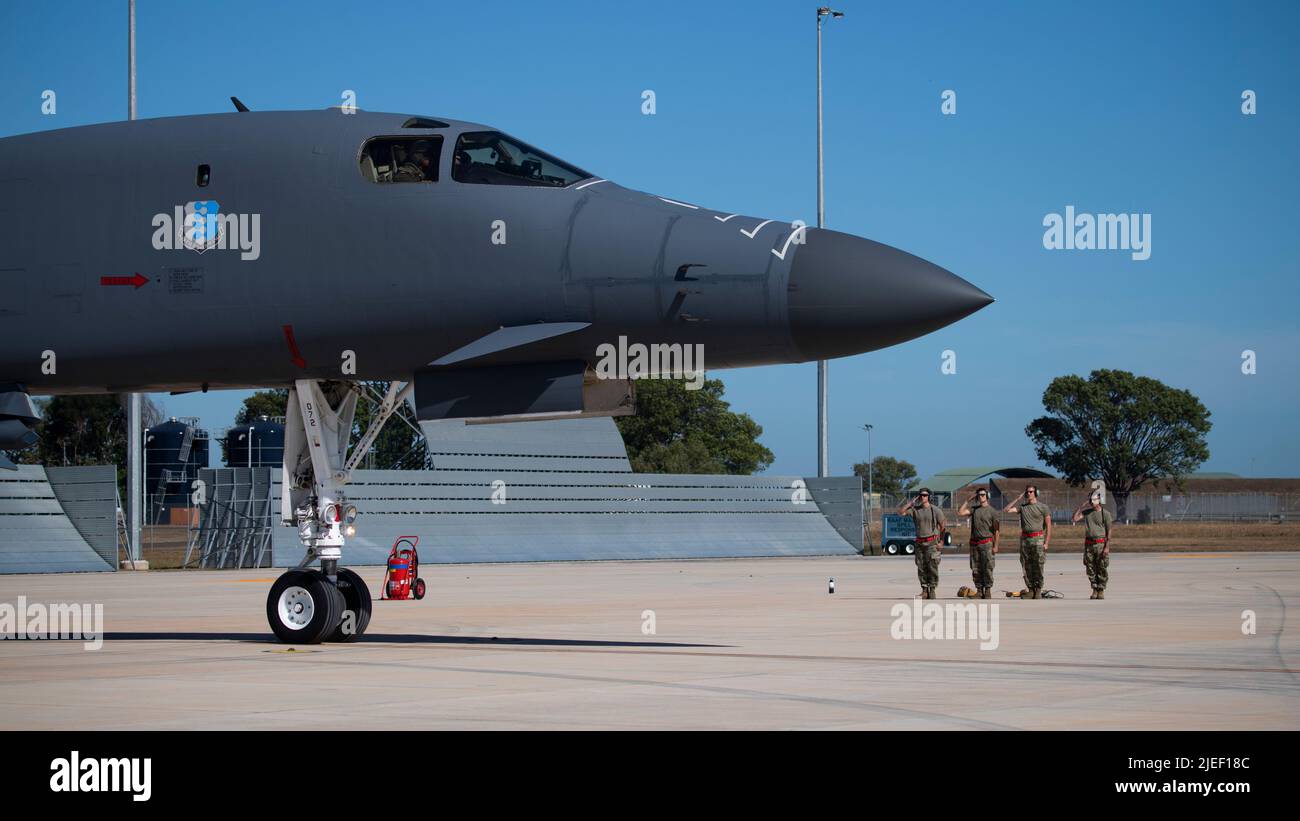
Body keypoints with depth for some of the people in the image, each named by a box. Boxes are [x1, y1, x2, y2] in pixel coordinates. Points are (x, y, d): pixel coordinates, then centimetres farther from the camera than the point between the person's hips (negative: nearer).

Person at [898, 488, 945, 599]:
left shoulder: (935, 510, -3)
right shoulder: (915, 509, 6)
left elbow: (942, 527, 0)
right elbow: (900, 512, -5)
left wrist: (941, 542, -8)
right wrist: (911, 502, -5)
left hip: (932, 542, -4)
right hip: (920, 543, 4)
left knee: (932, 567, -8)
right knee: (921, 568, 4)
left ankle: (932, 590, -5)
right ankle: (924, 590, 10)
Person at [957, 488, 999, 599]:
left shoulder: (992, 511, -1)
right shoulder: (974, 509, 12)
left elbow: (997, 530, -4)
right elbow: (960, 513, 1)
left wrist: (995, 546, -10)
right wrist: (968, 501, 4)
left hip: (987, 543, -5)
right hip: (974, 543, 5)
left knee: (988, 568, -5)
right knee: (975, 569, 4)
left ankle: (988, 591, 1)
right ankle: (979, 590, 10)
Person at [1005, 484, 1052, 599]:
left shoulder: (1043, 507, 2)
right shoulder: (1022, 507, 12)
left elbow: (1048, 526, 0)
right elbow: (1006, 510, 5)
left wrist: (1047, 542, -8)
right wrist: (1017, 499, 4)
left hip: (1038, 538, -4)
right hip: (1025, 539, 4)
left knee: (1038, 566, -6)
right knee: (1026, 567, 4)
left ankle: (1038, 590, 0)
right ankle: (1030, 590, 10)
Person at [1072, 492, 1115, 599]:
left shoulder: (1105, 514, -3)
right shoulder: (1086, 512, 10)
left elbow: (1109, 532, -5)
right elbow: (1075, 518, -3)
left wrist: (1107, 547, -12)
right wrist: (1082, 506, -2)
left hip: (1101, 544, -4)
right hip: (1089, 544, 4)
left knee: (1102, 569, -1)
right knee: (1090, 569, 5)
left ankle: (1101, 590, 6)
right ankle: (1095, 589, 13)